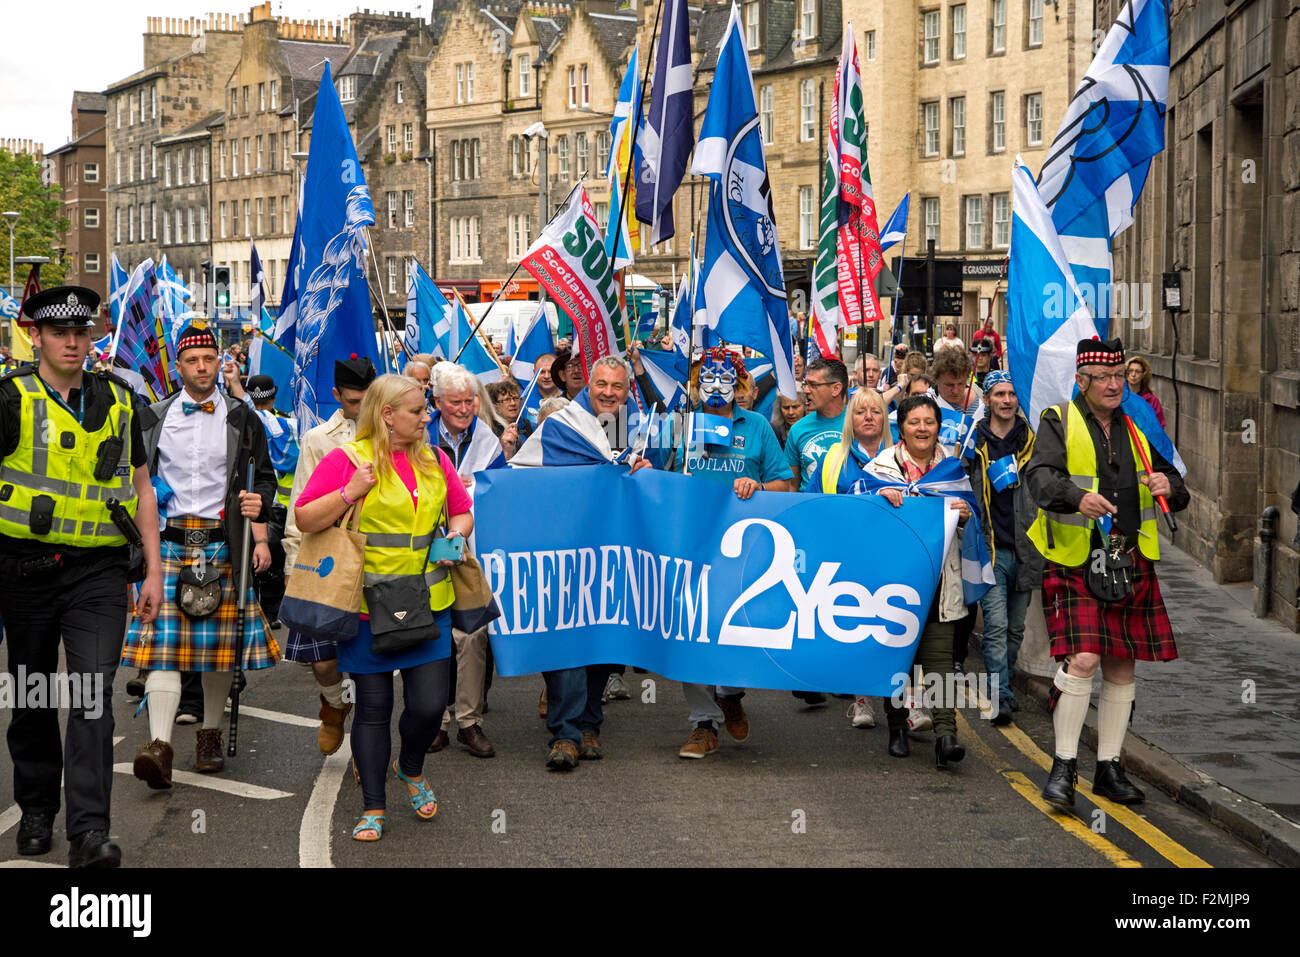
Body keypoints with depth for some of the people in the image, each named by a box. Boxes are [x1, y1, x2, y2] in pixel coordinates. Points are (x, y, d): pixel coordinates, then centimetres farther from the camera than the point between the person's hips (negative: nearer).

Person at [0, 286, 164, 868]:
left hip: (100, 572, 1)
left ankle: (89, 833, -13)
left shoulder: (120, 401, 9)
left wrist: (154, 571, 9)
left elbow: (142, 491, 14)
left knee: (93, 697, -10)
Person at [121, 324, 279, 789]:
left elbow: (264, 477, 9)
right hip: (167, 538, 0)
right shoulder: (154, 417, 9)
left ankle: (210, 735, 20)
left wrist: (257, 503, -9)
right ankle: (160, 746, -15)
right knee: (162, 638, -10)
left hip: (221, 542, 0)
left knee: (220, 642, 5)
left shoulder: (241, 418, 7)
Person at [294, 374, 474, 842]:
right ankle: (373, 807, 17)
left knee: (429, 704, -2)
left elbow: (462, 512, 21)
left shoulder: (434, 460, 10)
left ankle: (411, 768, 31)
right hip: (368, 606, -3)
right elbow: (304, 518, -5)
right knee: (373, 707, 4)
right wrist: (349, 494, -18)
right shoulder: (347, 460, -5)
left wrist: (455, 534, 0)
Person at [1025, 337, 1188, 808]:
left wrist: (1169, 486, -8)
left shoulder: (1136, 429, 16)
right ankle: (1064, 765, -4)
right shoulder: (1058, 422, 1)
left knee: (1122, 668, 7)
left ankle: (1109, 768, 18)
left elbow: (1178, 495, 17)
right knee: (1082, 659, -15)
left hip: (1132, 565, 5)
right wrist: (1078, 498, -36)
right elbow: (1041, 476, -16)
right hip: (1077, 562, -5)